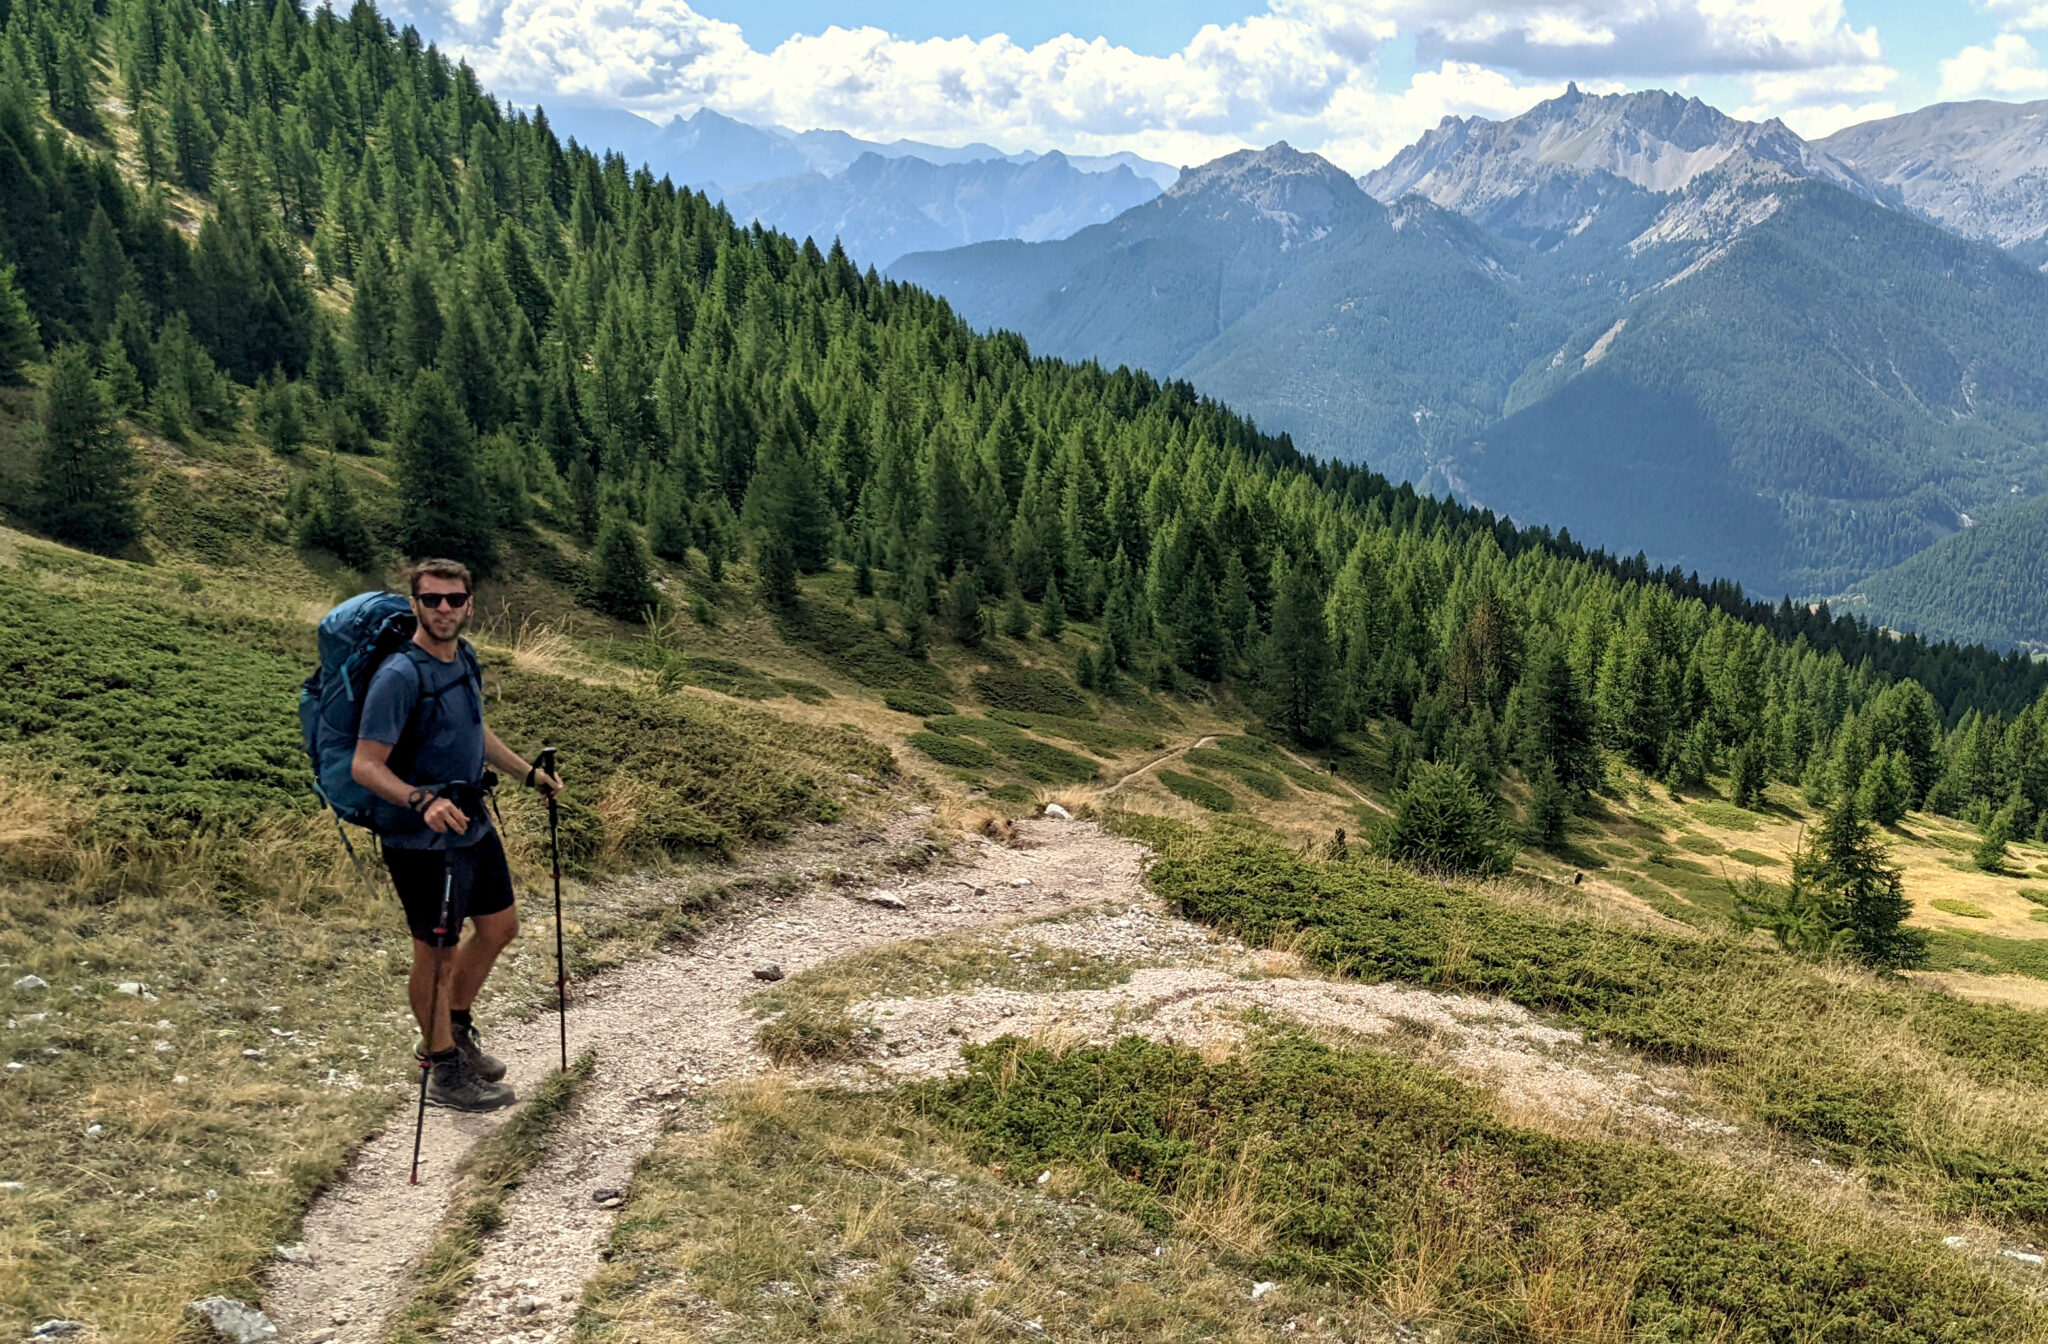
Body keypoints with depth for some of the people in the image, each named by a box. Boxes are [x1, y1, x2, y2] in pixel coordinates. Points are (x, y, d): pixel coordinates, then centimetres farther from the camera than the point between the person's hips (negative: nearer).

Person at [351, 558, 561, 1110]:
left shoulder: (466, 658, 6)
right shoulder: (400, 677, -21)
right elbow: (365, 765, -24)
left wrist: (528, 773, 24)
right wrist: (422, 800, -38)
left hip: (474, 824, 9)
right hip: (421, 839, -9)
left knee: (499, 927, 18)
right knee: (436, 949, 4)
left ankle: (454, 1029, 39)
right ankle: (444, 1070, 22)